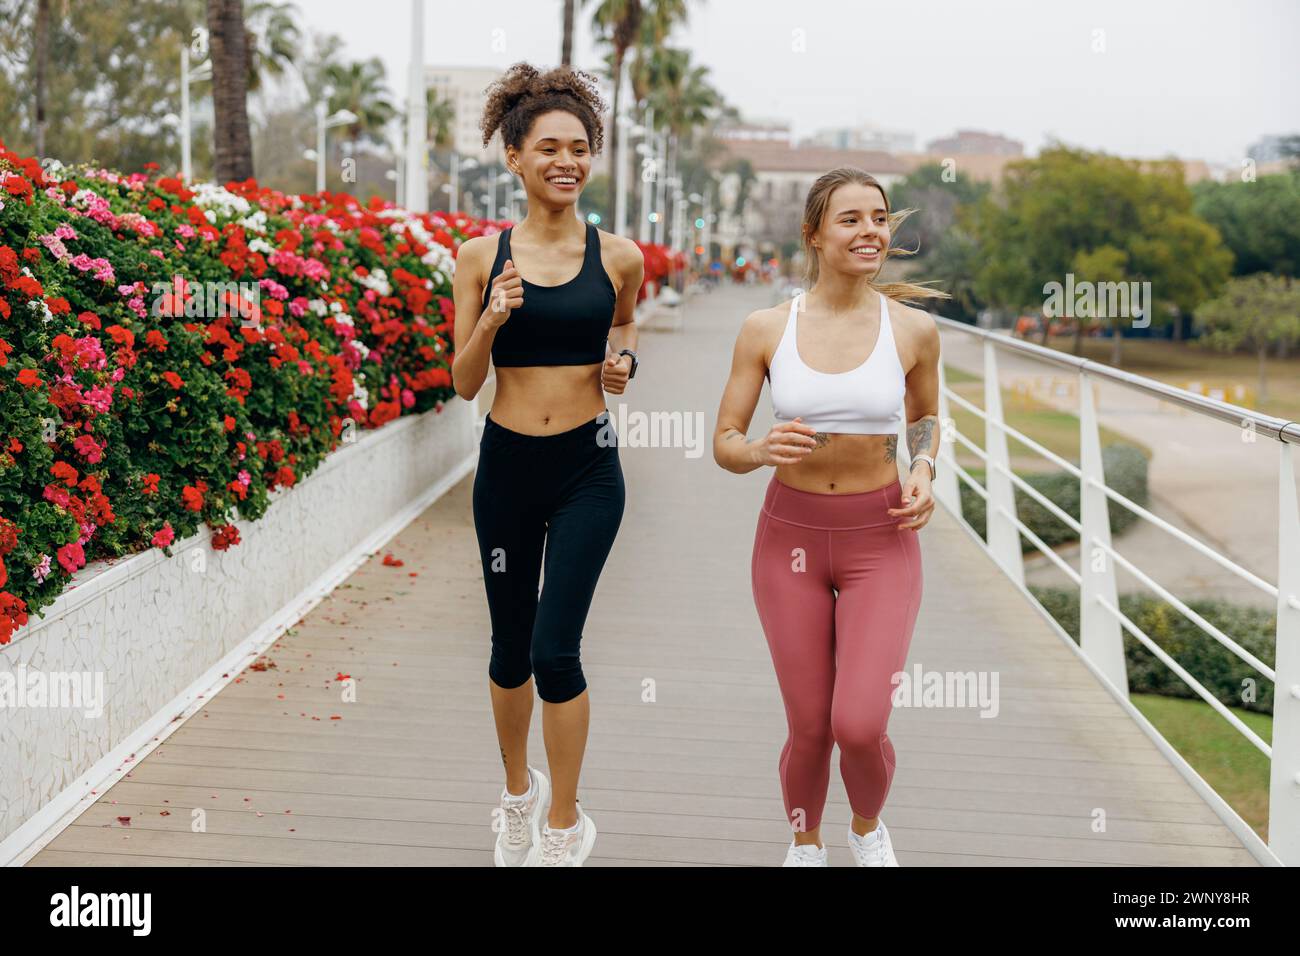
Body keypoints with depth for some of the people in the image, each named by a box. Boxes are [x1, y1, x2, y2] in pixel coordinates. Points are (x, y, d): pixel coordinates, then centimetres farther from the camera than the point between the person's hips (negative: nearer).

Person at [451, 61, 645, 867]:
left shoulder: (618, 256, -2)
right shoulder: (483, 256, -3)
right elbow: (463, 383, -1)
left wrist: (623, 361, -1)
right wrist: (491, 319, -18)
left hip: (588, 468, -1)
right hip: (508, 466, 1)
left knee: (556, 652, -8)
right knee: (511, 650, 15)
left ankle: (565, 822, 13)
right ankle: (519, 789, 40)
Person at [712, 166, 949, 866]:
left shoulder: (913, 328, -6)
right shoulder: (765, 329, -7)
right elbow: (724, 446, -2)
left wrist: (924, 472, -6)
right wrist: (763, 451, -25)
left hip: (880, 543, 0)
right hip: (790, 538, 0)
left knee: (860, 729, -13)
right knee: (810, 730, 6)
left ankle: (866, 824, 24)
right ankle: (805, 844, 38)